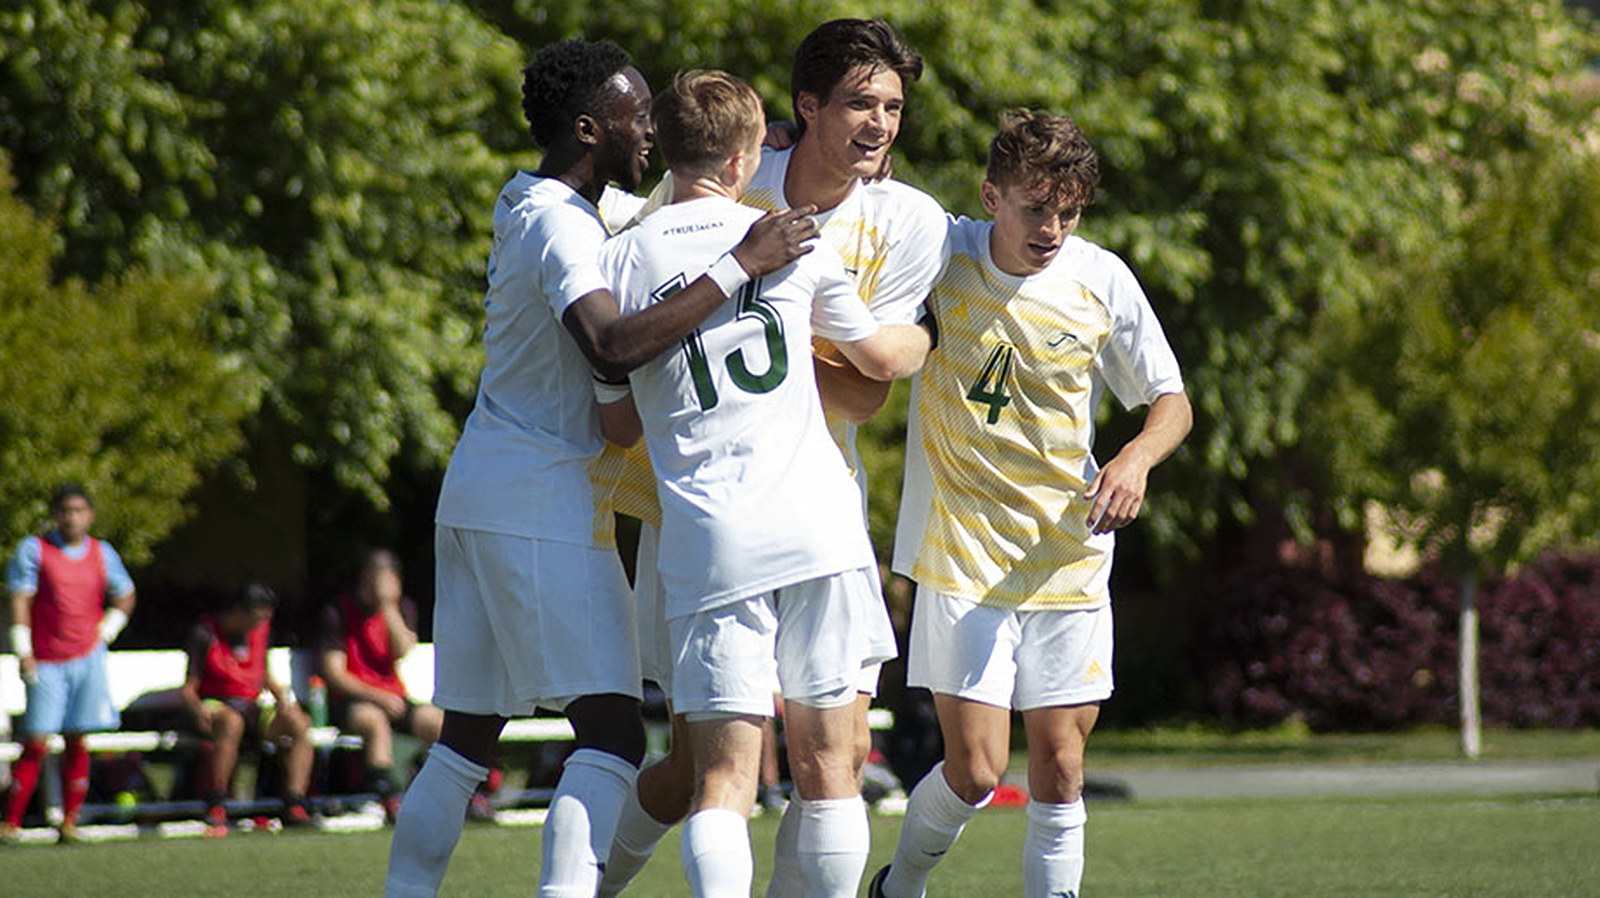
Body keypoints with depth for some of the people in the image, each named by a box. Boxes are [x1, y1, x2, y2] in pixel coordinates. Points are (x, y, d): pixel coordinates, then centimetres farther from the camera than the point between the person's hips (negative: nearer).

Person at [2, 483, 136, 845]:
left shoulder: (103, 554, 9)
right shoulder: (34, 549, -1)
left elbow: (124, 597, 23)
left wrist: (106, 633, 9)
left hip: (87, 660, 3)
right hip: (46, 663, -3)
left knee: (76, 740, 0)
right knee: (36, 743, -8)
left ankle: (70, 821, 6)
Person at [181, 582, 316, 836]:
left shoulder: (261, 630, 12)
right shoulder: (205, 633, -4)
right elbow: (189, 688, -4)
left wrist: (282, 698, 2)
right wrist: (198, 710, -26)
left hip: (252, 707, 5)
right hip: (215, 706, -5)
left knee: (298, 723, -23)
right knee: (232, 723, -41)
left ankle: (294, 807, -30)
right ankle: (215, 811, -39)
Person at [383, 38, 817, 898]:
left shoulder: (526, 206, 15)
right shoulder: (561, 224, -16)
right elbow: (613, 347, -33)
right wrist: (740, 266, -30)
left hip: (480, 491, 10)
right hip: (538, 501, -10)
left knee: (466, 734, 13)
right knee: (612, 731, -14)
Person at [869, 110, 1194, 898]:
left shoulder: (1102, 281, -3)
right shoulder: (939, 255, -7)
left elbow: (1171, 401, 7)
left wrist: (1138, 457, -15)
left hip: (1069, 558, 2)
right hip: (962, 556, -2)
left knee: (1059, 768, 1)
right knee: (975, 771, -8)